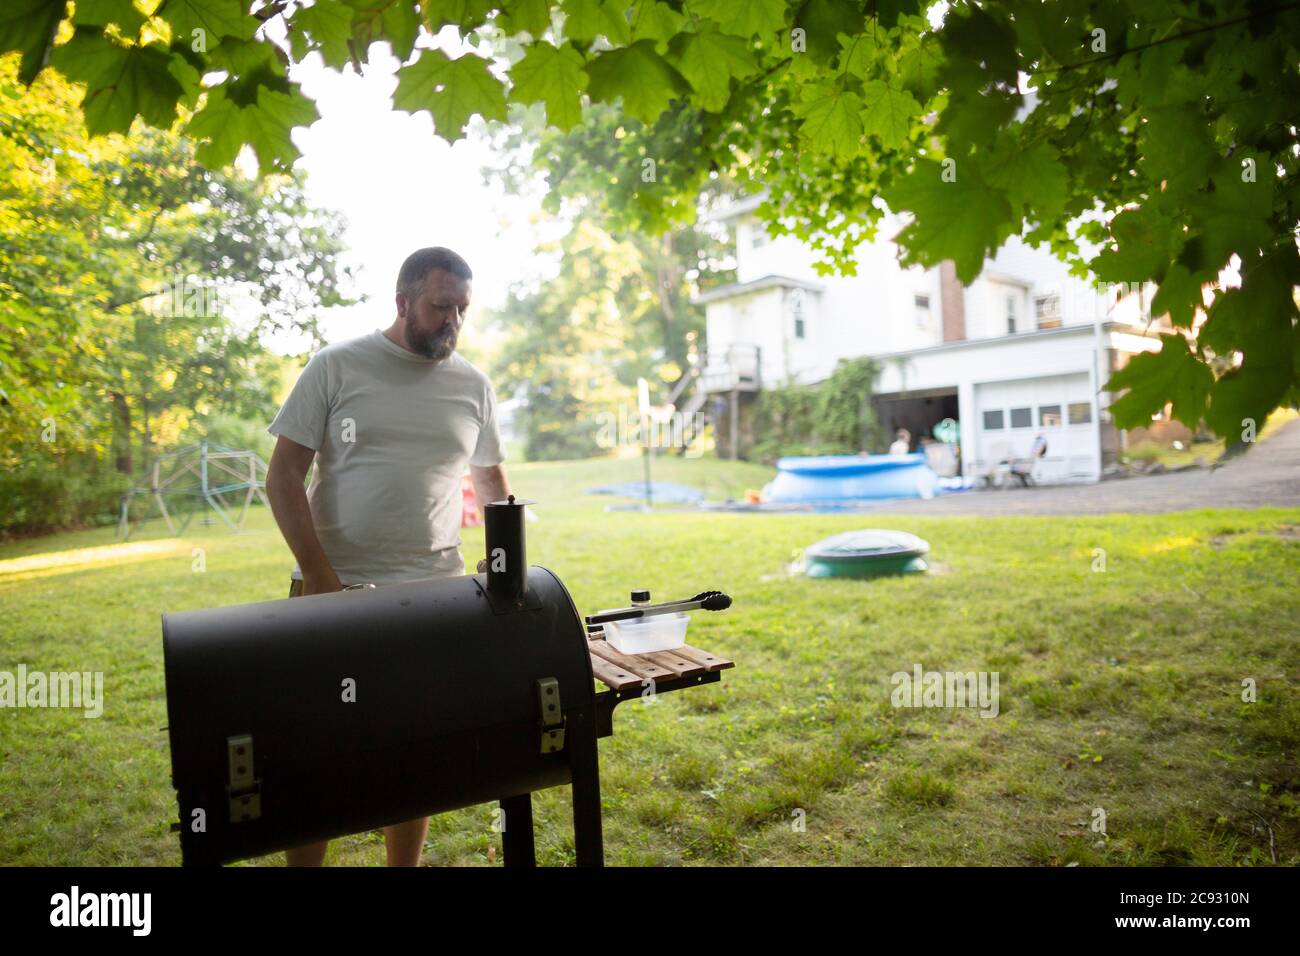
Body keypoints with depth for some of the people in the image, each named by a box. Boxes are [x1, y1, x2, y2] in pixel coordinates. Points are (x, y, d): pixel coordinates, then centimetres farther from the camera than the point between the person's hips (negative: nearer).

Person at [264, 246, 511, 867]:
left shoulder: (474, 387, 7)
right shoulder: (336, 367, -2)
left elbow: (492, 481, 18)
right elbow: (283, 476, -4)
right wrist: (321, 579, -12)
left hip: (435, 596, 3)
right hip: (334, 590, -2)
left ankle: (405, 863, 30)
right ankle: (303, 860, 27)